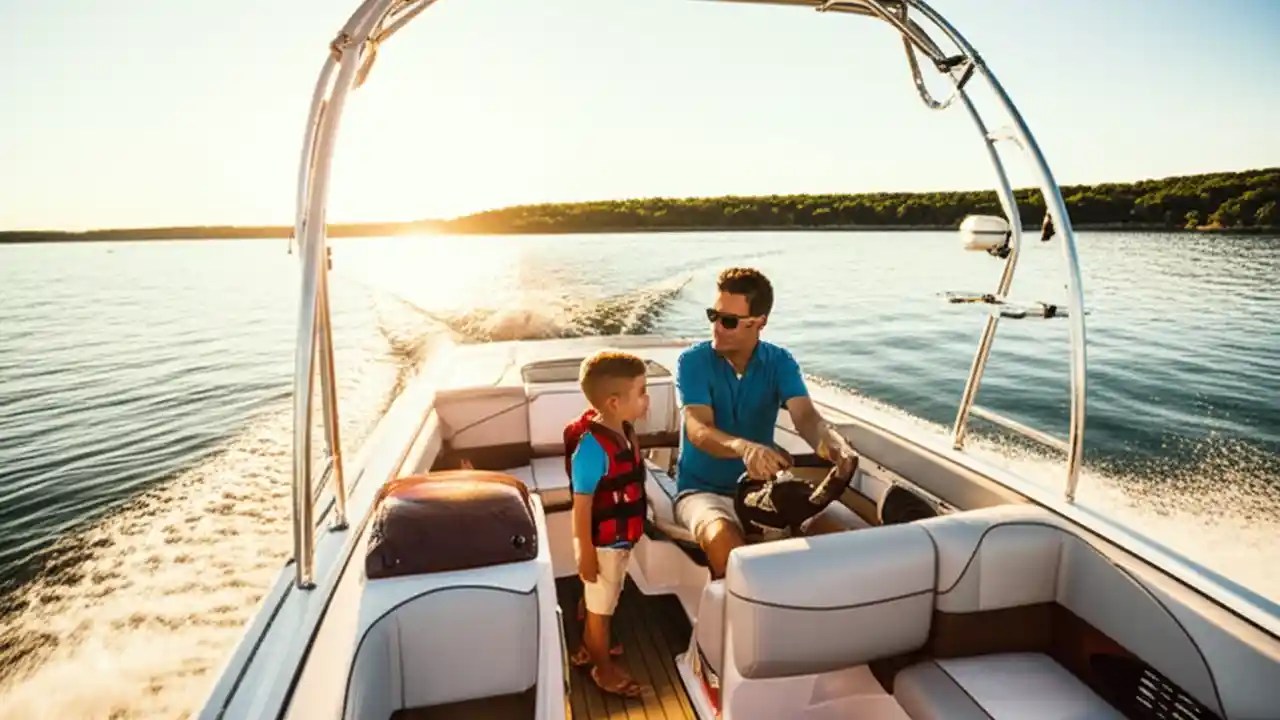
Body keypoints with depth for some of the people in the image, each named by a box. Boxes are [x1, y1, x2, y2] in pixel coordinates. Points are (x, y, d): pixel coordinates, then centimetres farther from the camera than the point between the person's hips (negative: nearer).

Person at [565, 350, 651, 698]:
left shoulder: (624, 430, -6)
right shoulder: (592, 447, -32)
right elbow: (581, 506, -24)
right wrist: (585, 553, -18)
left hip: (620, 537, 8)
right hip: (602, 542, -8)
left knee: (598, 601, 28)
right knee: (601, 605, 15)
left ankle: (588, 649, 50)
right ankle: (604, 668, 36)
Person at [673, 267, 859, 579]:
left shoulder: (780, 362, -2)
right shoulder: (693, 361, -11)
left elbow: (806, 416, -18)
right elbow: (698, 431, -25)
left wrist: (834, 445, -42)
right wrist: (743, 447, -47)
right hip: (703, 489, -3)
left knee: (832, 533, -20)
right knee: (723, 540, -35)